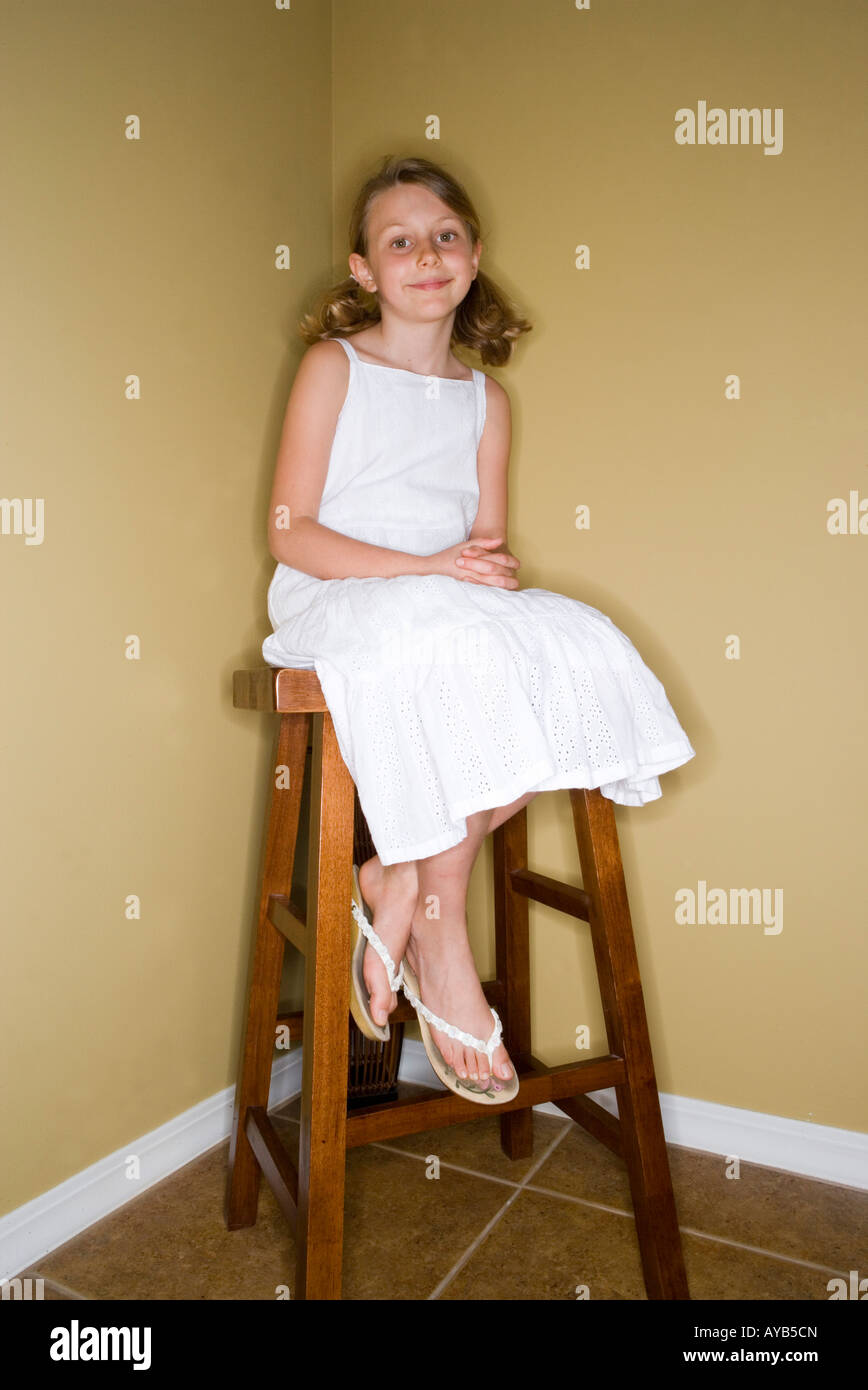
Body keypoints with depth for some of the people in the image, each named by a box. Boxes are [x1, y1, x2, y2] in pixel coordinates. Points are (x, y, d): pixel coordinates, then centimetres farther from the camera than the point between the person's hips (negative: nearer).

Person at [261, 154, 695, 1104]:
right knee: (450, 648, -36)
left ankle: (396, 882, -14)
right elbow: (289, 530, -7)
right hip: (335, 600, -5)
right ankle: (440, 939, -19)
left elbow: (488, 549, 14)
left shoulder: (485, 397, 17)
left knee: (583, 651, -23)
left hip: (454, 605, 5)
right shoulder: (334, 366, 4)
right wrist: (421, 567, -18)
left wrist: (488, 562, -11)